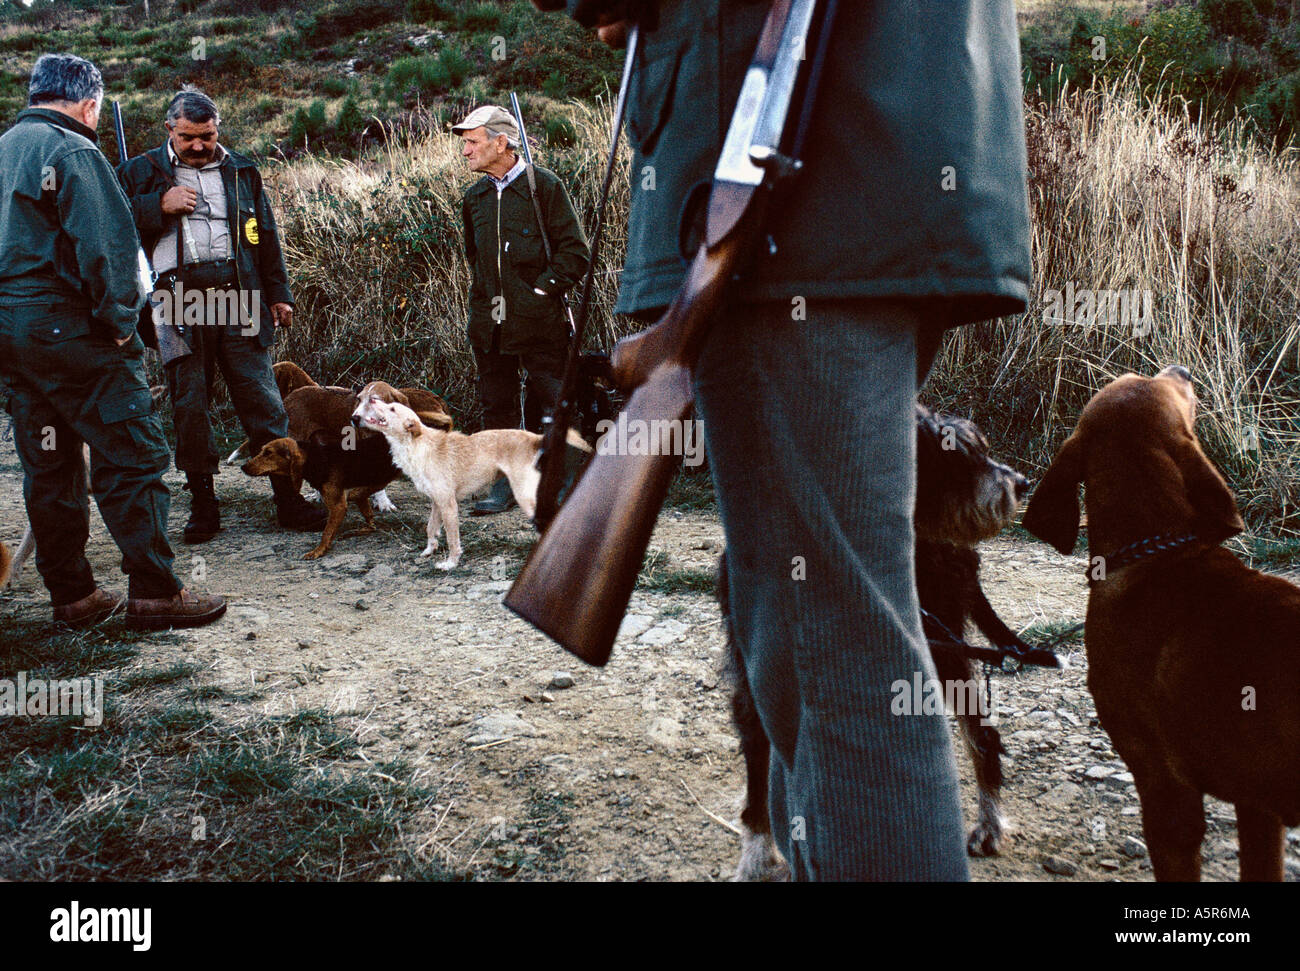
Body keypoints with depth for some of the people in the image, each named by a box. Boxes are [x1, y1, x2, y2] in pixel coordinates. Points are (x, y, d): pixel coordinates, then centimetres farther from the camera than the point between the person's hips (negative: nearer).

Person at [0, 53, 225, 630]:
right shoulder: (72, 151, -9)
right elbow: (101, 245, -17)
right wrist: (120, 321, -10)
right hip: (69, 330, -9)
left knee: (47, 467, 12)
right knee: (132, 456, -4)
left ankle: (71, 594, 19)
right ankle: (153, 592, -4)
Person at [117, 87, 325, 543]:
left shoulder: (240, 171, 17)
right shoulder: (141, 171, 11)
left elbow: (266, 235, 20)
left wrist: (278, 293, 16)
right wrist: (159, 206, -8)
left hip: (239, 301, 1)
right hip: (179, 306, -1)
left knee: (262, 399, -2)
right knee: (189, 406, 3)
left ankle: (288, 499, 2)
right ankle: (203, 504, 13)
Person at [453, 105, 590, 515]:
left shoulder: (544, 185, -5)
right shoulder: (474, 197, 13)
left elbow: (575, 251, -5)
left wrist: (543, 288, -11)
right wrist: (484, 296, 15)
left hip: (539, 320, -6)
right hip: (490, 322, 6)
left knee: (545, 404, -1)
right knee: (496, 404, 9)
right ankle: (504, 484, 19)